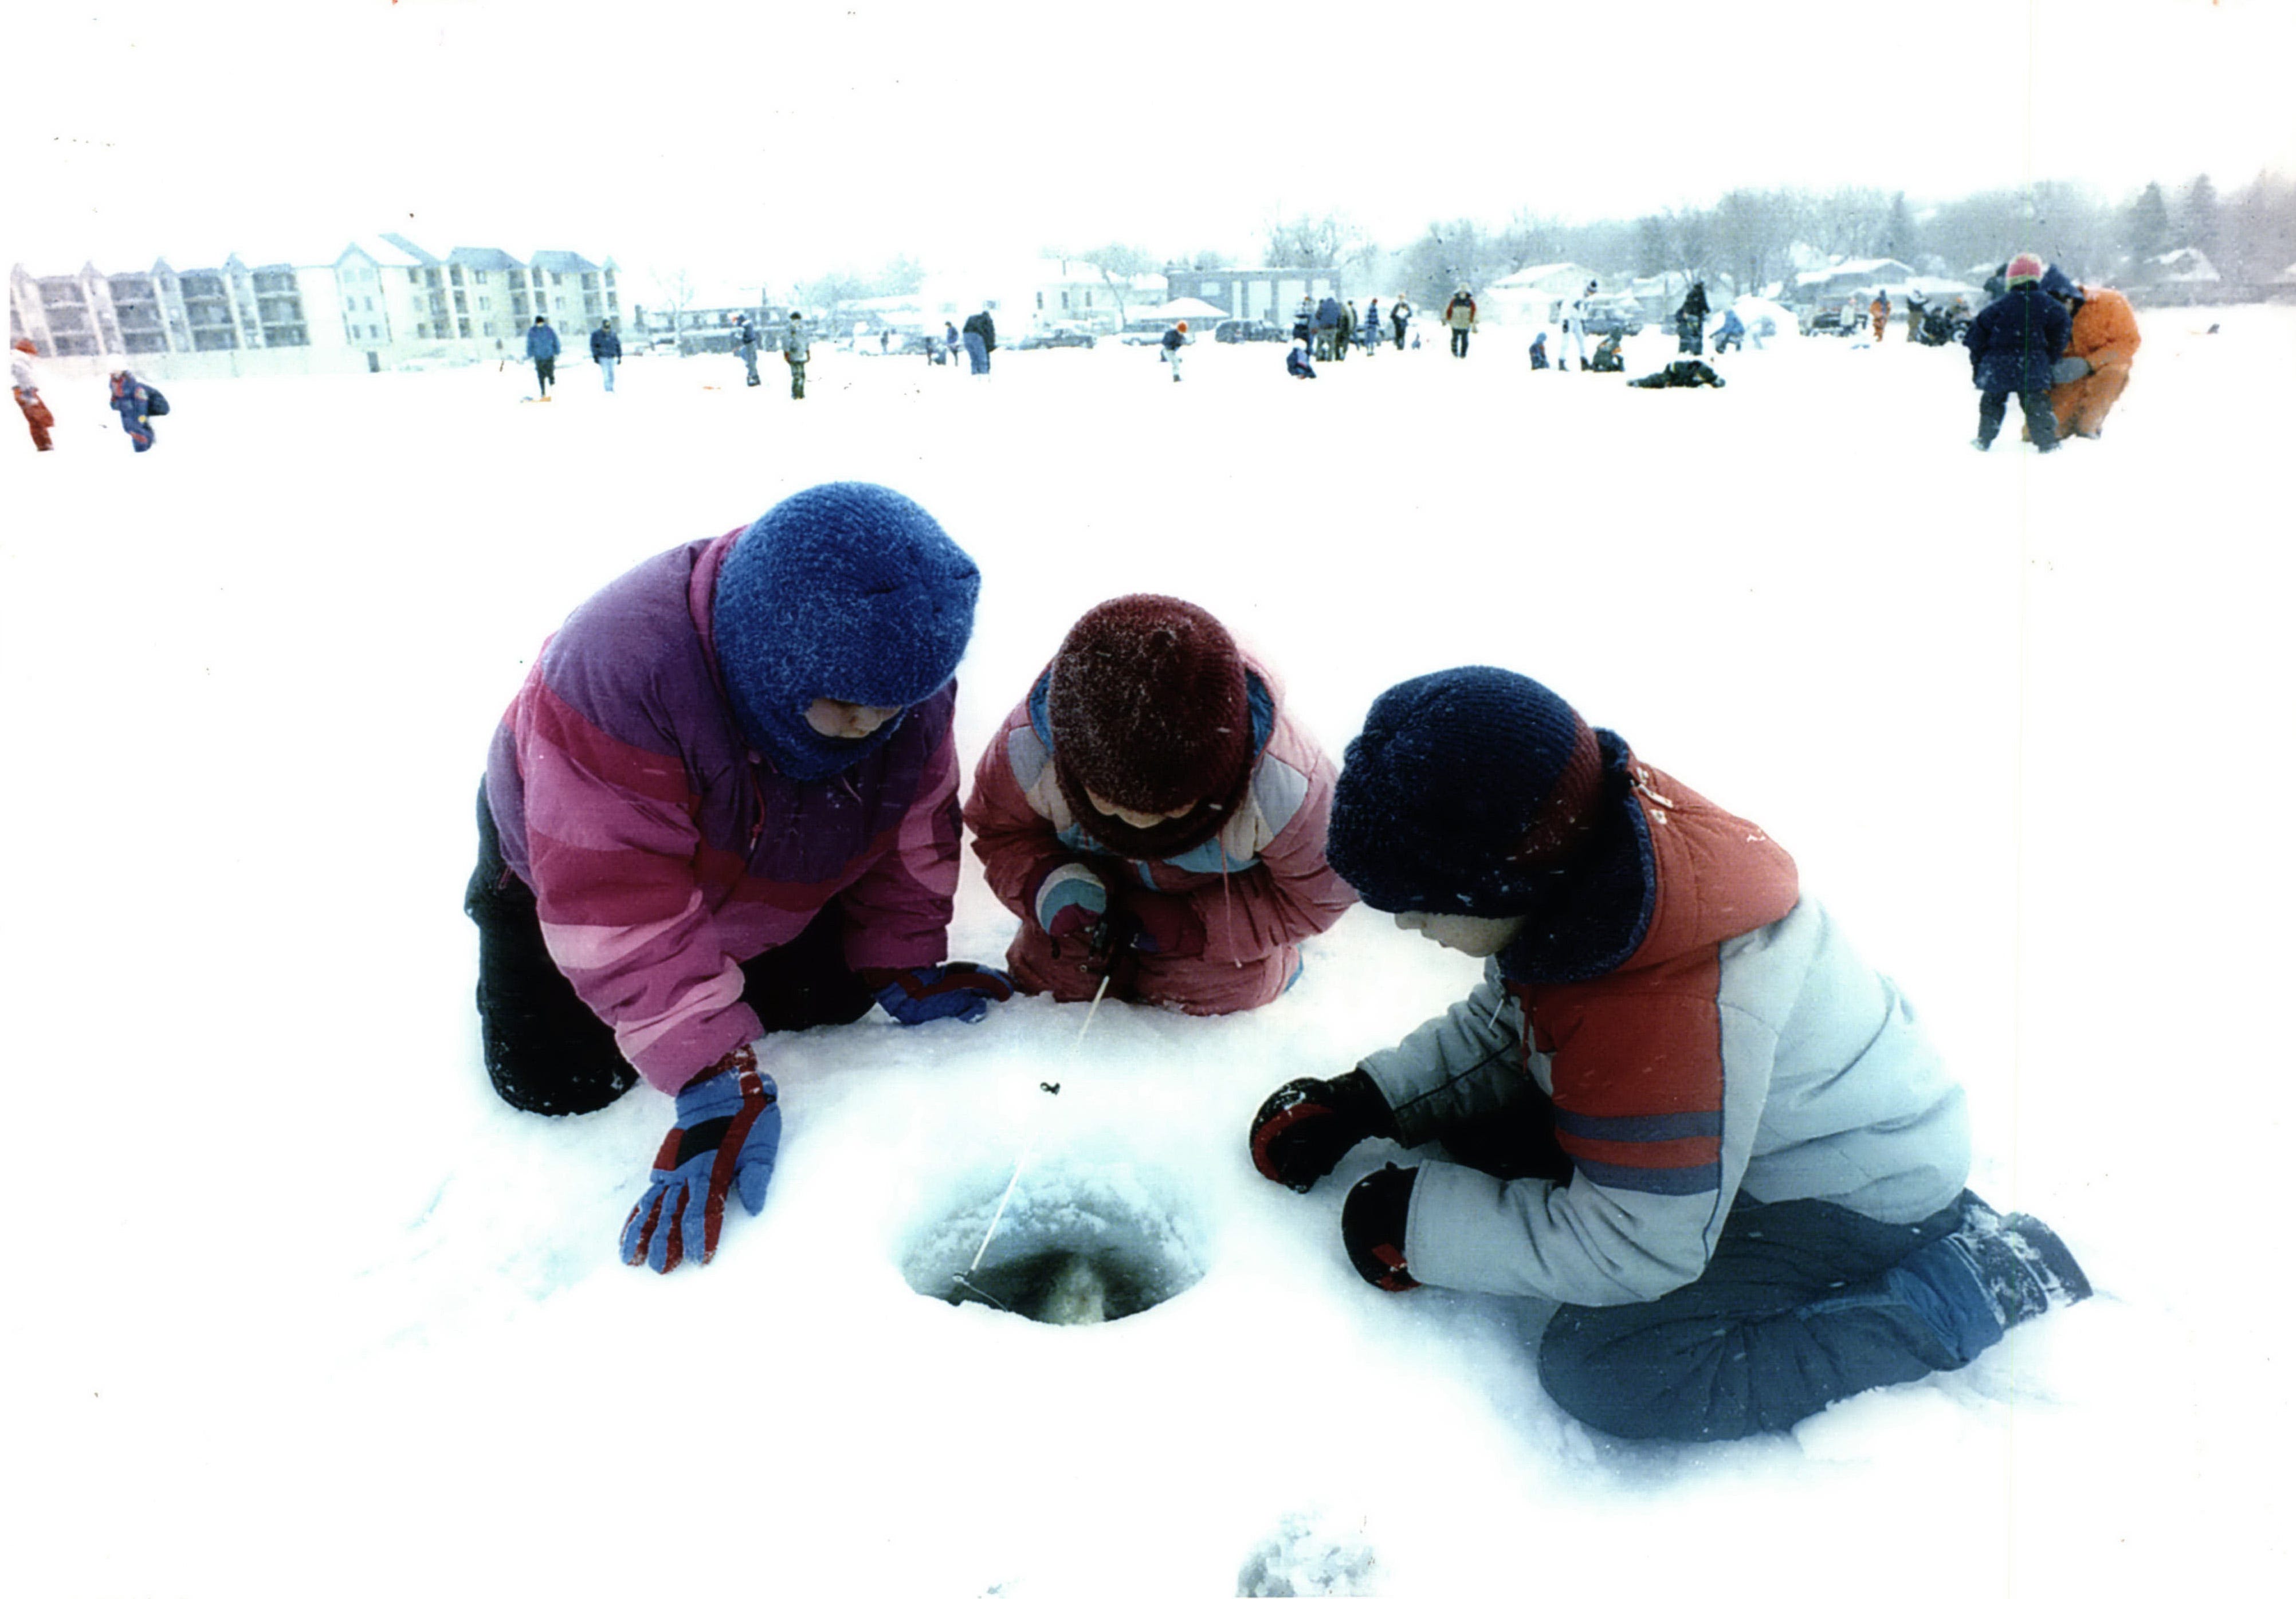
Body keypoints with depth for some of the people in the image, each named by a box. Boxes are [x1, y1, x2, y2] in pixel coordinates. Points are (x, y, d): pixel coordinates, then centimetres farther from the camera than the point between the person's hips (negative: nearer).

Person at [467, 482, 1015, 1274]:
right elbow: (621, 914, -43)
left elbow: (913, 829, -9)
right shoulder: (619, 673, -45)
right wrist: (716, 1084, -44)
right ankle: (498, 908, 22)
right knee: (558, 1081, -6)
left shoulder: (907, 672, -26)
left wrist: (902, 969, -11)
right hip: (569, 866, -4)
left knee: (836, 1002, 0)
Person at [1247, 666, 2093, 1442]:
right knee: (1484, 1133, -2)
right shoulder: (1572, 876, -14)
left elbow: (1633, 1249, -27)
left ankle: (1979, 1282, -5)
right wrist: (1365, 1101, -8)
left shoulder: (1659, 1022, -40)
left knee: (1606, 1373, -19)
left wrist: (1420, 1227, -21)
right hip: (1762, 1118, 8)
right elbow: (1500, 1027, 3)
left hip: (1859, 1199, -8)